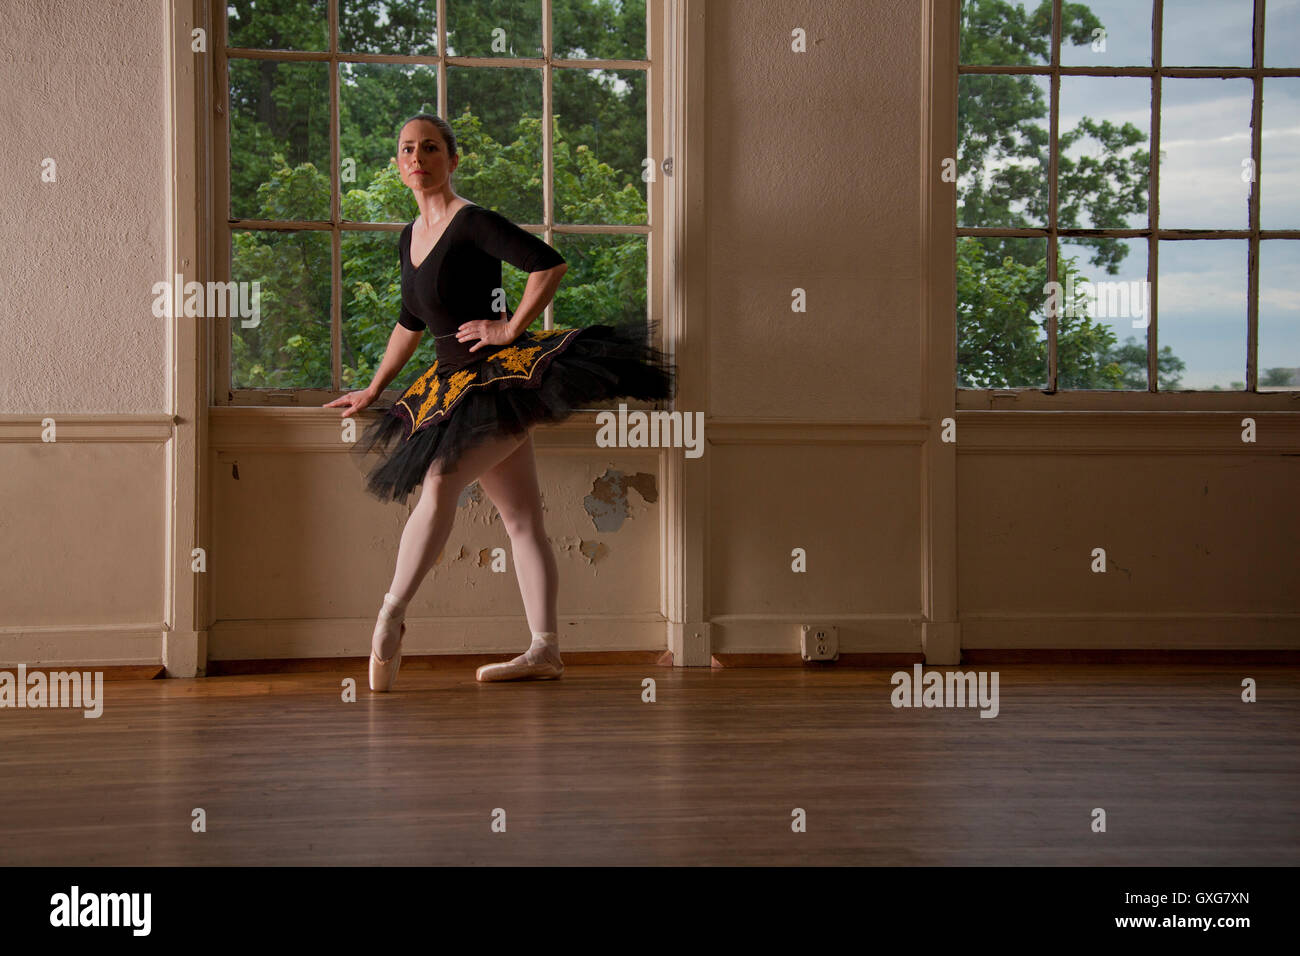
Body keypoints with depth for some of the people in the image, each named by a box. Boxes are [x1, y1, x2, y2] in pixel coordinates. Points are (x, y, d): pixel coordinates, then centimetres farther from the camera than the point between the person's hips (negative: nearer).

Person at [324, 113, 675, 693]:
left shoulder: (471, 222, -9)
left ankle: (391, 617, -18)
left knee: (439, 482, -23)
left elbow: (550, 264, -19)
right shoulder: (410, 237, 16)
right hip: (458, 385, 8)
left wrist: (510, 328, -17)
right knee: (521, 520, 7)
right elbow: (410, 324, 27)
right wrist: (373, 391, 29)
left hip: (502, 375, -8)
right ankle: (545, 651, 8)